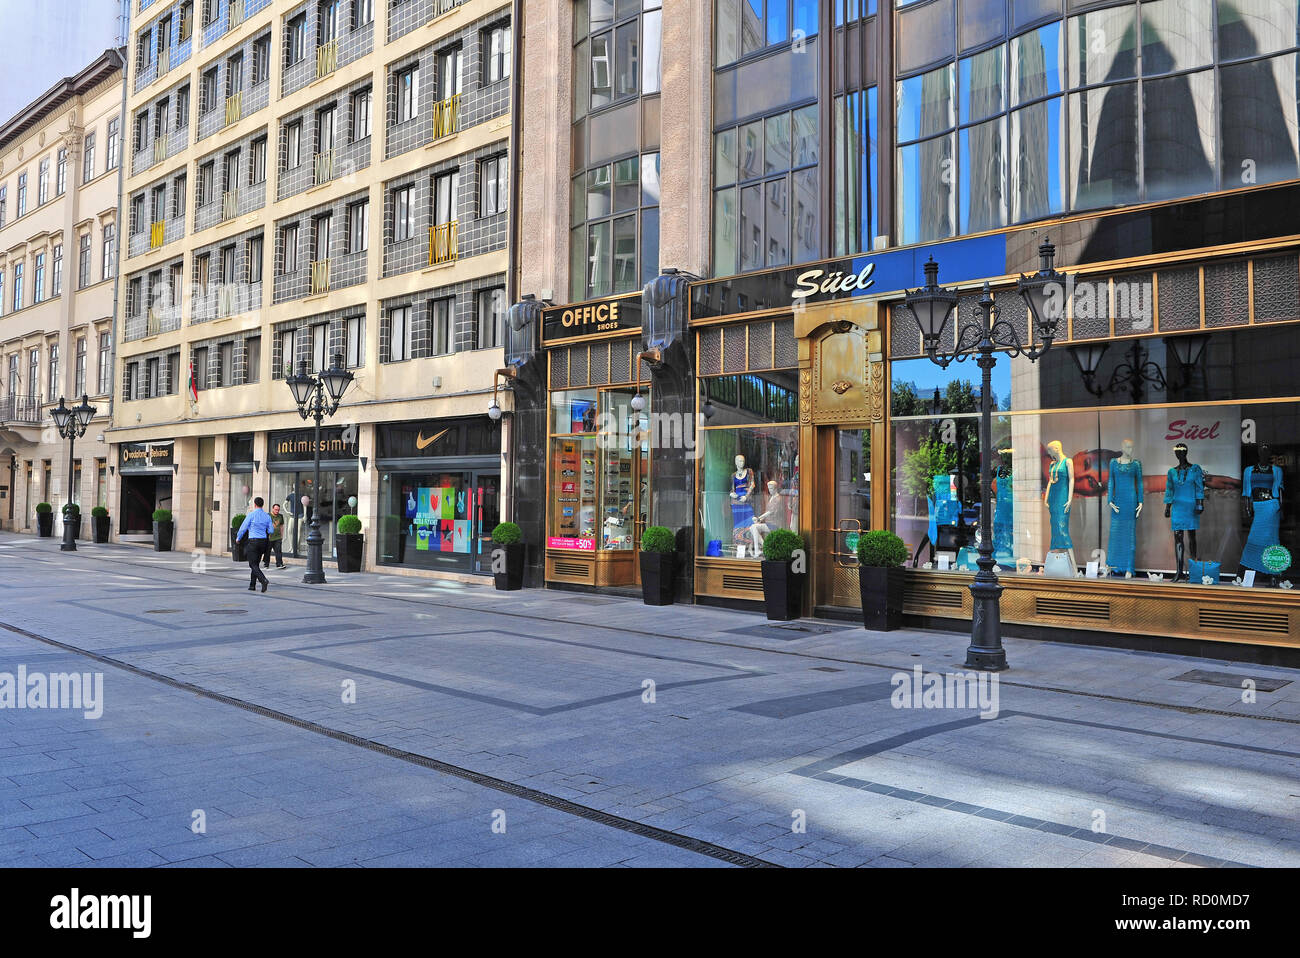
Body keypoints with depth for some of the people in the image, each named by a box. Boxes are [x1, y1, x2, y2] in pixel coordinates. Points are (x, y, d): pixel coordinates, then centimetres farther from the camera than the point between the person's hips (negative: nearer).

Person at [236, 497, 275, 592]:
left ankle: (263, 580, -27)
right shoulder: (267, 516, 6)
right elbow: (270, 531, 7)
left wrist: (238, 538, 12)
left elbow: (243, 528, -4)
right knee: (256, 563, 15)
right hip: (263, 541, 6)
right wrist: (272, 526, 30)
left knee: (253, 564, -5)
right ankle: (252, 585, 16)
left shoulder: (251, 515, -9)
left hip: (253, 541, -6)